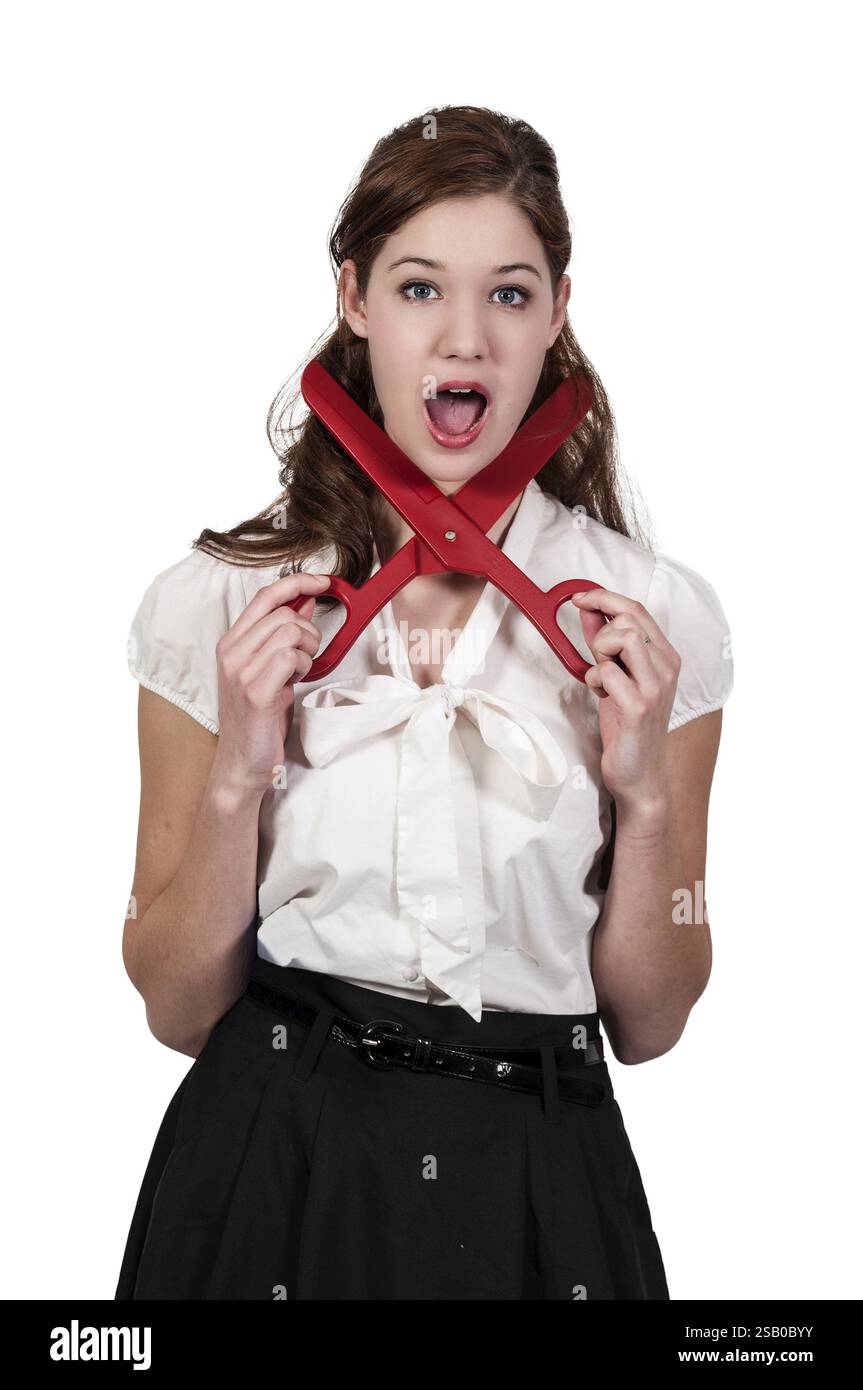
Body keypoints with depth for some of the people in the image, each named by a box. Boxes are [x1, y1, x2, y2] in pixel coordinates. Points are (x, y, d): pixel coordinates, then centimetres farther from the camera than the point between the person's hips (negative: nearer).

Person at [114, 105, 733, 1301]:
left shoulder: (654, 614, -4)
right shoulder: (218, 600, -5)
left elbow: (649, 1025, 1)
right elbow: (177, 1009, -1)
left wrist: (648, 792, -13)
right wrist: (238, 777, -15)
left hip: (539, 1192, 1)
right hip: (272, 1178, 0)